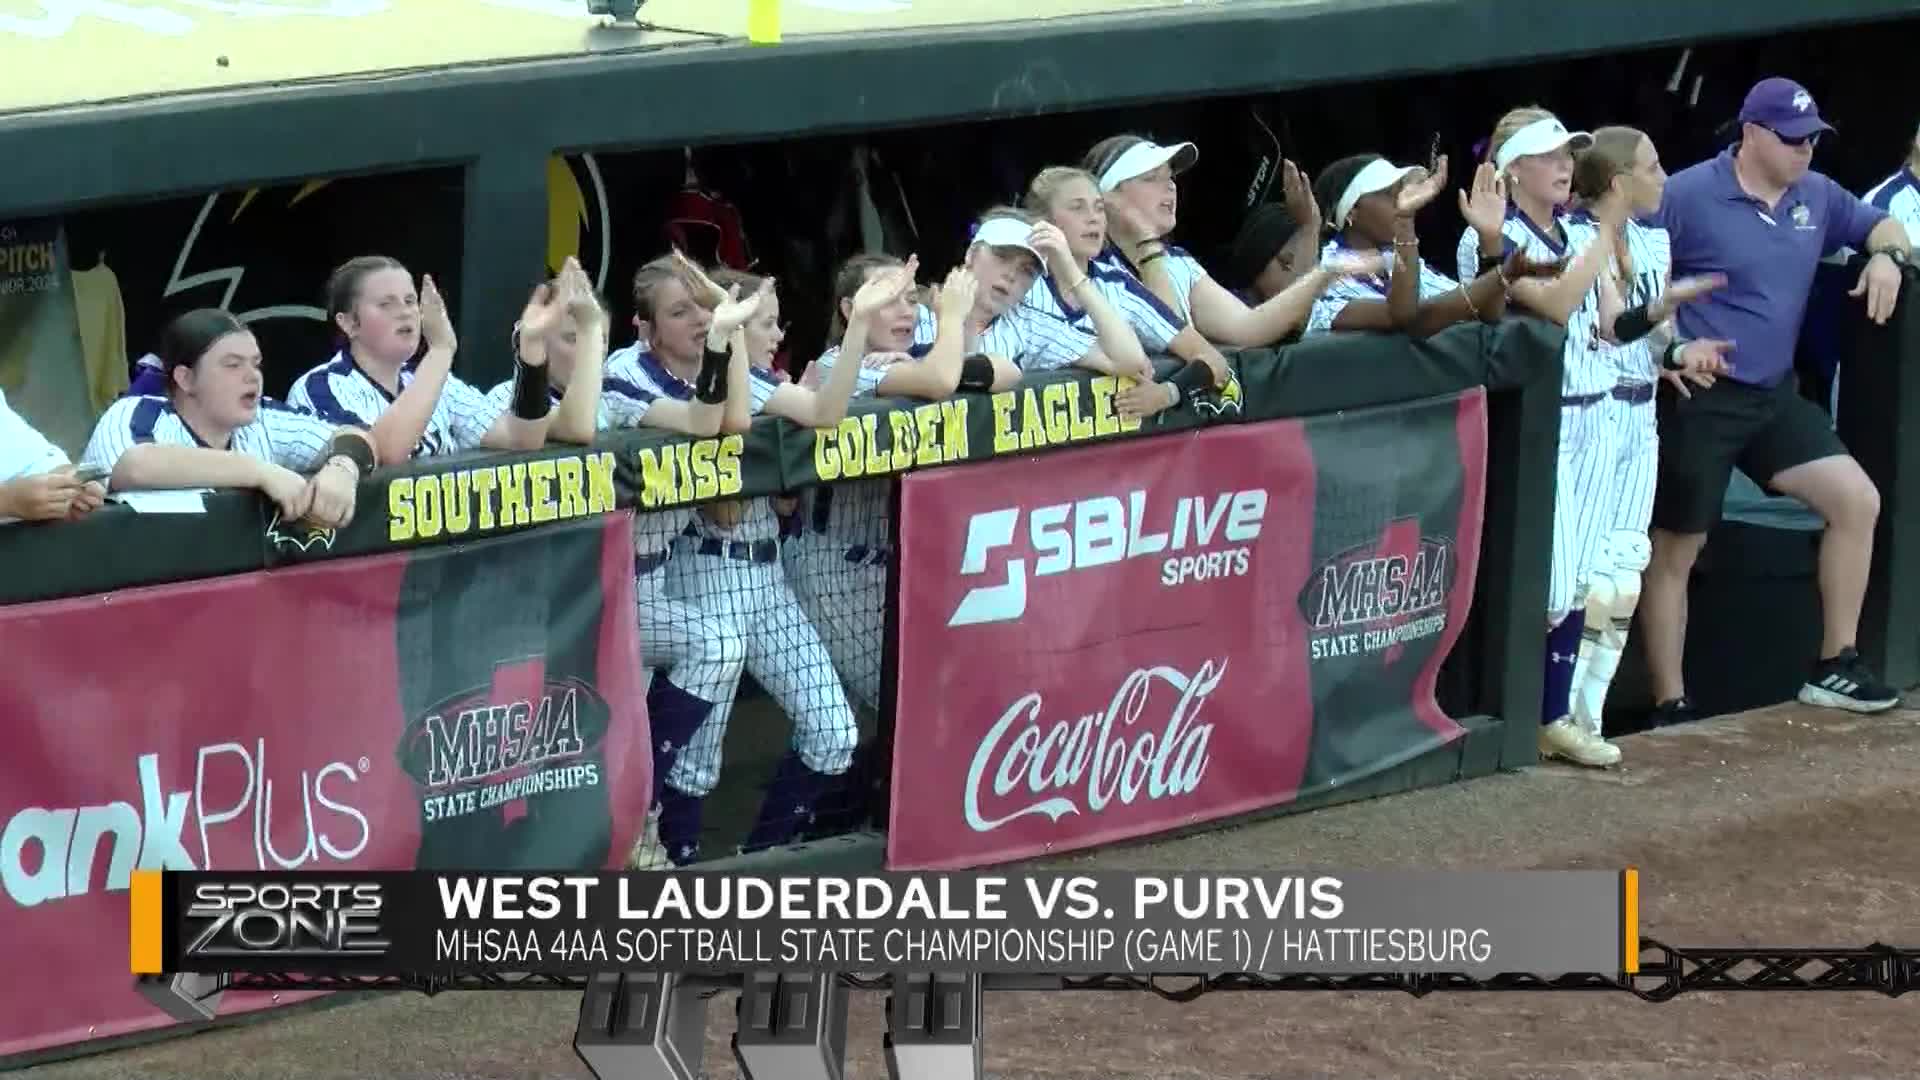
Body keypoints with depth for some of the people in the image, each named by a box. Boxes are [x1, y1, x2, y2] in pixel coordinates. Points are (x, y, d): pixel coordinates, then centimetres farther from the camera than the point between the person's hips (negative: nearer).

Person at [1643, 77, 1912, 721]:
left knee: (1857, 501, 1)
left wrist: (1886, 255, -1)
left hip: (1774, 396, 7)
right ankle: (1670, 709, 8)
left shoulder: (1815, 197, 8)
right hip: (1700, 398, -7)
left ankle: (1834, 668, 13)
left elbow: (1881, 226, 23)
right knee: (1674, 551, 1)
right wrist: (1670, 346, -18)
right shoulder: (1690, 196, -12)